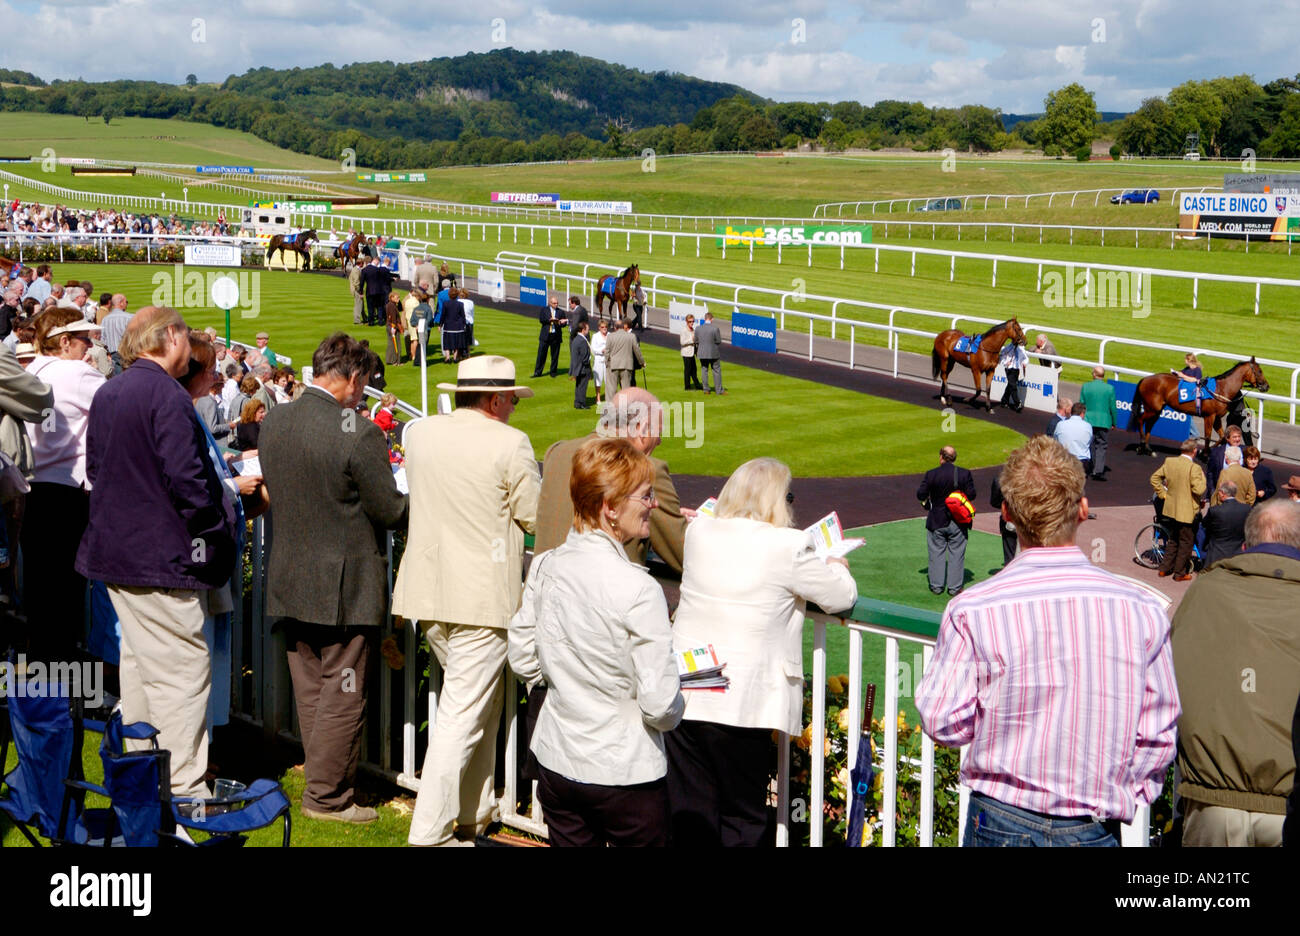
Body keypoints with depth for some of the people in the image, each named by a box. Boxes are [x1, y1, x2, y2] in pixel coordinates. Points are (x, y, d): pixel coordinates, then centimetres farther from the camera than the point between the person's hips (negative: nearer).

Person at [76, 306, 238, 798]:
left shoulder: (106, 394, 10)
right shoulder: (168, 396, -17)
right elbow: (185, 478, -21)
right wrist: (218, 528, -9)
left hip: (114, 549, 10)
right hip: (162, 554, -10)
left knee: (137, 661, 18)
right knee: (182, 667, -4)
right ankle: (181, 789, -1)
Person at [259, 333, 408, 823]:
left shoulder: (273, 422, 1)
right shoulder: (358, 433, -21)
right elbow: (391, 511, -15)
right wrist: (414, 494, 6)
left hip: (289, 581, 7)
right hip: (344, 588, -7)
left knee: (309, 692, 17)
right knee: (342, 698, 5)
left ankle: (321, 784, 28)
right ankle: (328, 798, 12)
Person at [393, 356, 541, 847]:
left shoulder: (419, 433, 6)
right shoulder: (509, 444, -13)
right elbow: (535, 517, -6)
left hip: (429, 586, 7)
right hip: (481, 596, -7)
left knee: (480, 703, 21)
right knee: (463, 715, -2)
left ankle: (472, 815, 29)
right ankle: (430, 832, -1)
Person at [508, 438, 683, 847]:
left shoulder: (544, 567, -3)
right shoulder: (637, 590, -23)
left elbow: (522, 659, 9)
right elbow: (660, 705, -21)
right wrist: (673, 711, 1)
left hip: (556, 763, 6)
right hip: (625, 774, -6)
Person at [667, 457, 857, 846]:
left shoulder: (698, 531, 3)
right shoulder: (787, 547, -13)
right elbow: (843, 596, -1)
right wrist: (836, 563, 20)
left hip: (683, 697, 5)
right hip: (741, 705, -5)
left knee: (689, 817, 14)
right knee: (742, 820, 10)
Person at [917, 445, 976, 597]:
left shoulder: (931, 474, -10)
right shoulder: (965, 474, -8)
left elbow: (920, 495, -8)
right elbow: (971, 495, -7)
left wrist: (927, 502, 14)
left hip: (936, 521, -1)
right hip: (958, 521, 1)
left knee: (936, 553, 10)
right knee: (956, 554, 8)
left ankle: (937, 585, 14)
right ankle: (955, 587, 11)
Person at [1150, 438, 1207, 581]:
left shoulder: (1169, 462, -1)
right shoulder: (1194, 468, -21)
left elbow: (1155, 478, 4)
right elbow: (1199, 489, -24)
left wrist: (1163, 494, 9)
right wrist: (1202, 477, -7)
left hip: (1171, 509, 6)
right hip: (1187, 511, -6)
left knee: (1173, 539, 22)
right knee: (1185, 542, 8)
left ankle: (1165, 568, 26)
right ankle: (1180, 573, 14)